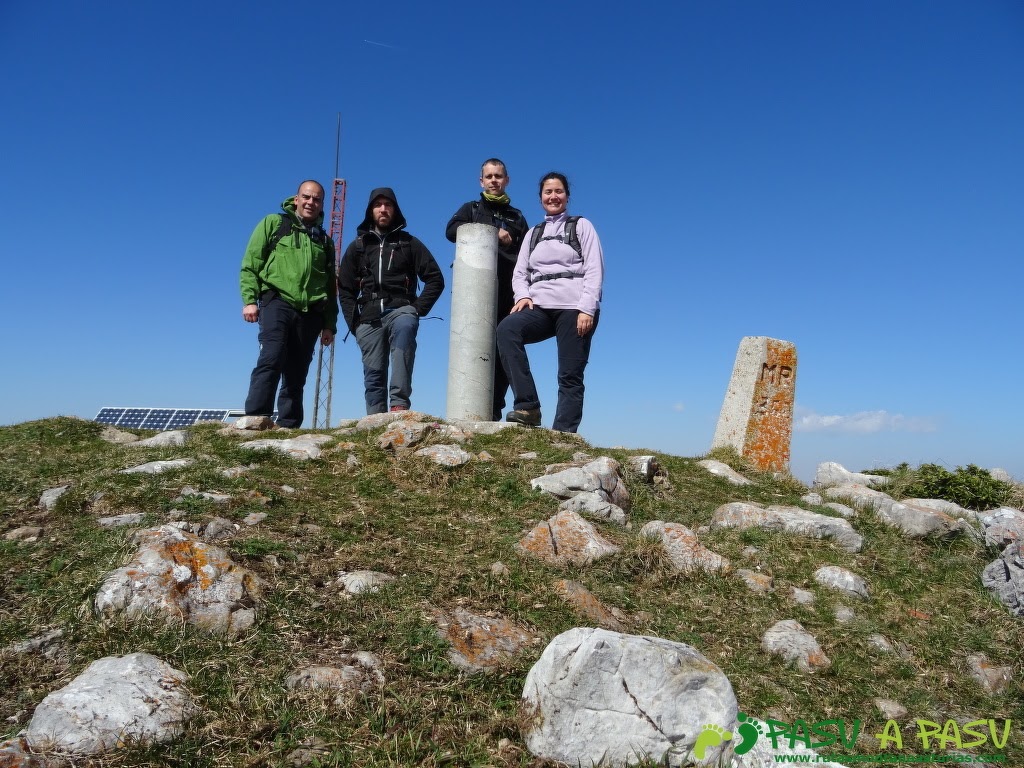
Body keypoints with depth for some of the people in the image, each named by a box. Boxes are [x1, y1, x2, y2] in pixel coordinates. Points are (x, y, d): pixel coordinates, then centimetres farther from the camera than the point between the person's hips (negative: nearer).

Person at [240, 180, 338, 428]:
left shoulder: (325, 241, 22)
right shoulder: (274, 223, 12)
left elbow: (331, 287, 21)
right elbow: (251, 263, 4)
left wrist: (329, 324, 14)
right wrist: (249, 299, -8)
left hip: (310, 314, 4)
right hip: (277, 303, -4)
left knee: (296, 376, 3)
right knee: (271, 360, -21)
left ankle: (287, 428, 7)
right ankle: (255, 420, -23)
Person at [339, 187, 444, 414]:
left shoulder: (409, 243, 13)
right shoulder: (357, 246, 18)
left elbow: (435, 278, 9)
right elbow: (345, 289, 17)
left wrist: (419, 308, -3)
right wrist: (354, 322, 4)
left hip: (401, 309, -3)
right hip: (369, 317, 3)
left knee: (404, 328, -36)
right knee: (373, 374, -3)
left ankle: (399, 402, -43)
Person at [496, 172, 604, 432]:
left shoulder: (581, 226, 13)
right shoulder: (533, 234, 23)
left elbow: (595, 270, 2)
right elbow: (519, 273, 16)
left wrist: (586, 308, -12)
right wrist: (523, 295, -7)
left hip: (574, 308, -2)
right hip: (540, 308, 3)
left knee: (570, 377, -7)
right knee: (506, 328, -28)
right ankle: (527, 407, -29)